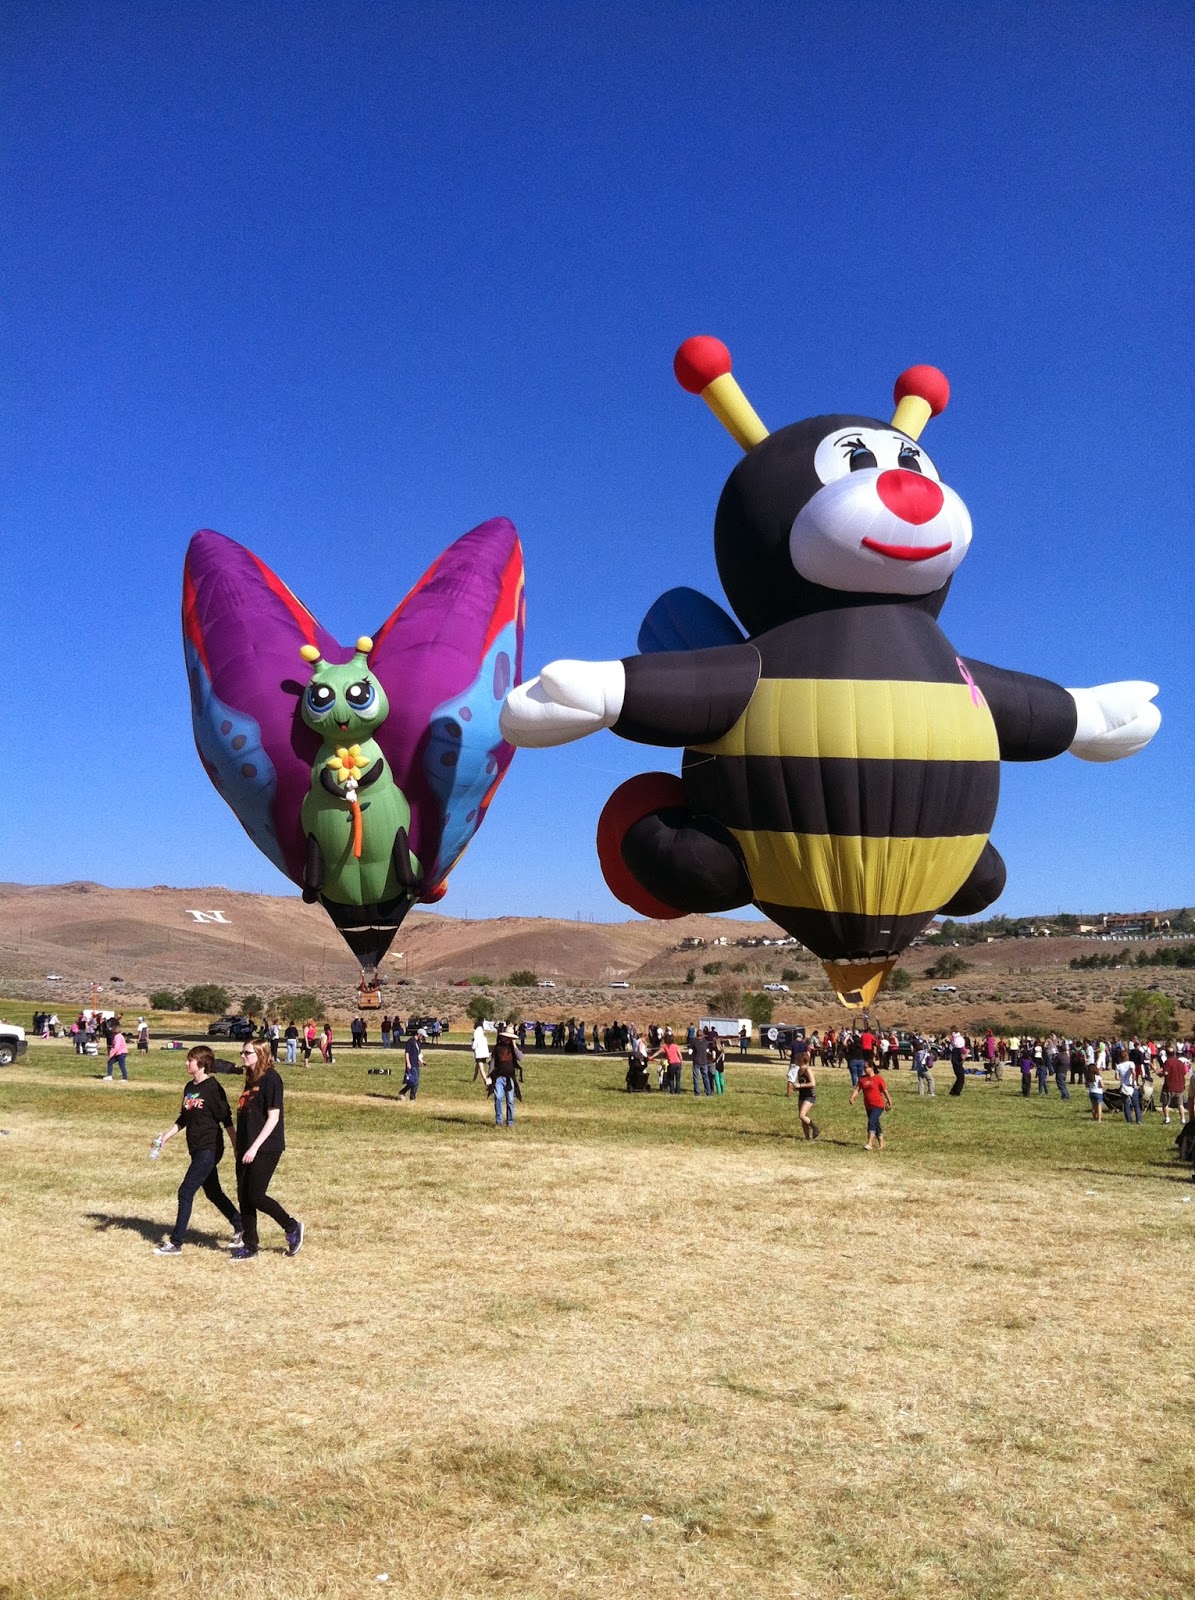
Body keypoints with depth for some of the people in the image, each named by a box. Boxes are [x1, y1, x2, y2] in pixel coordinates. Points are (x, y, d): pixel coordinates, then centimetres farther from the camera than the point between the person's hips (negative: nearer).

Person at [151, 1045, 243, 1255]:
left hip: (209, 1149, -9)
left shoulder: (213, 1088, -15)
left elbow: (226, 1120, -13)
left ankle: (175, 1243, -2)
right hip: (197, 1149, 9)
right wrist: (165, 1136, 8)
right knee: (213, 1193, 16)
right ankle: (240, 1228, 29)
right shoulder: (190, 1088, 9)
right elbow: (183, 1119, 18)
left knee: (186, 1192, -8)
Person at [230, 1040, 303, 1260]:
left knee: (255, 1196, -9)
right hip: (247, 1148, 9)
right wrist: (241, 1147, 19)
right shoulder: (251, 1079, 13)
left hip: (266, 1148, -9)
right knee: (244, 1196, 9)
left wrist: (255, 1147, -20)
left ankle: (292, 1227, 11)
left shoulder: (270, 1078, -13)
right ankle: (249, 1246, 19)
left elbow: (273, 1117, -17)